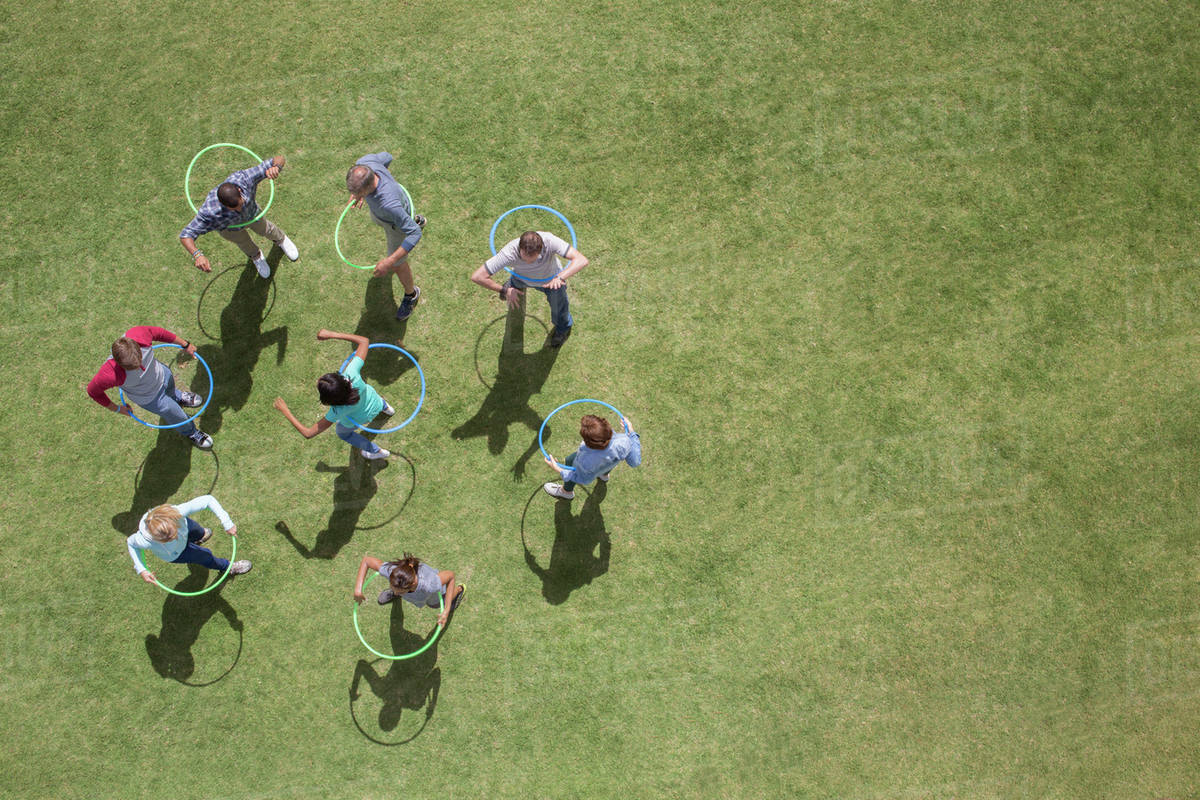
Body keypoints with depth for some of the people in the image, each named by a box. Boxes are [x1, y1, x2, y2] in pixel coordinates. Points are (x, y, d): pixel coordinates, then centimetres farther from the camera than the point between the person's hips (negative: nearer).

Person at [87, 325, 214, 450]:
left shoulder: (139, 335, -42)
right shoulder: (111, 375, -48)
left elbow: (158, 333, -18)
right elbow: (93, 391, -27)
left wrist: (185, 344, -5)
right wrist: (117, 409, -13)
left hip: (161, 373, 3)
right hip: (149, 398, -3)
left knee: (171, 390, 38)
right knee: (175, 416, 22)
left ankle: (178, 398, 75)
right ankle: (189, 431, 58)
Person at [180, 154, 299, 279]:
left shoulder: (244, 178, -47)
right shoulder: (210, 212, -51)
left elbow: (280, 159, -43)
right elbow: (185, 236, -44)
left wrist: (275, 167, -69)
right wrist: (197, 255, -65)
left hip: (251, 213, 1)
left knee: (265, 229, 32)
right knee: (242, 241, 30)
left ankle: (280, 239, 68)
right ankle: (255, 255, 66)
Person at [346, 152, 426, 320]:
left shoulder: (389, 203, -53)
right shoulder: (364, 163, -36)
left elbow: (415, 234, -43)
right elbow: (386, 157, -10)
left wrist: (390, 262, -46)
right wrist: (359, 193, -4)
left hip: (399, 219, -6)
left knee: (398, 264, 16)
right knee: (379, 221, 41)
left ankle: (411, 294, 50)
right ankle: (416, 221, 74)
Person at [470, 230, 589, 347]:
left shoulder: (549, 241, -46)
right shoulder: (509, 252, -46)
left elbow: (582, 260, -49)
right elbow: (477, 277, -42)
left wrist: (560, 277, -63)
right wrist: (504, 290, -32)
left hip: (550, 278, -1)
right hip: (522, 277, 1)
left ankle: (563, 328, 47)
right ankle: (509, 285, 71)